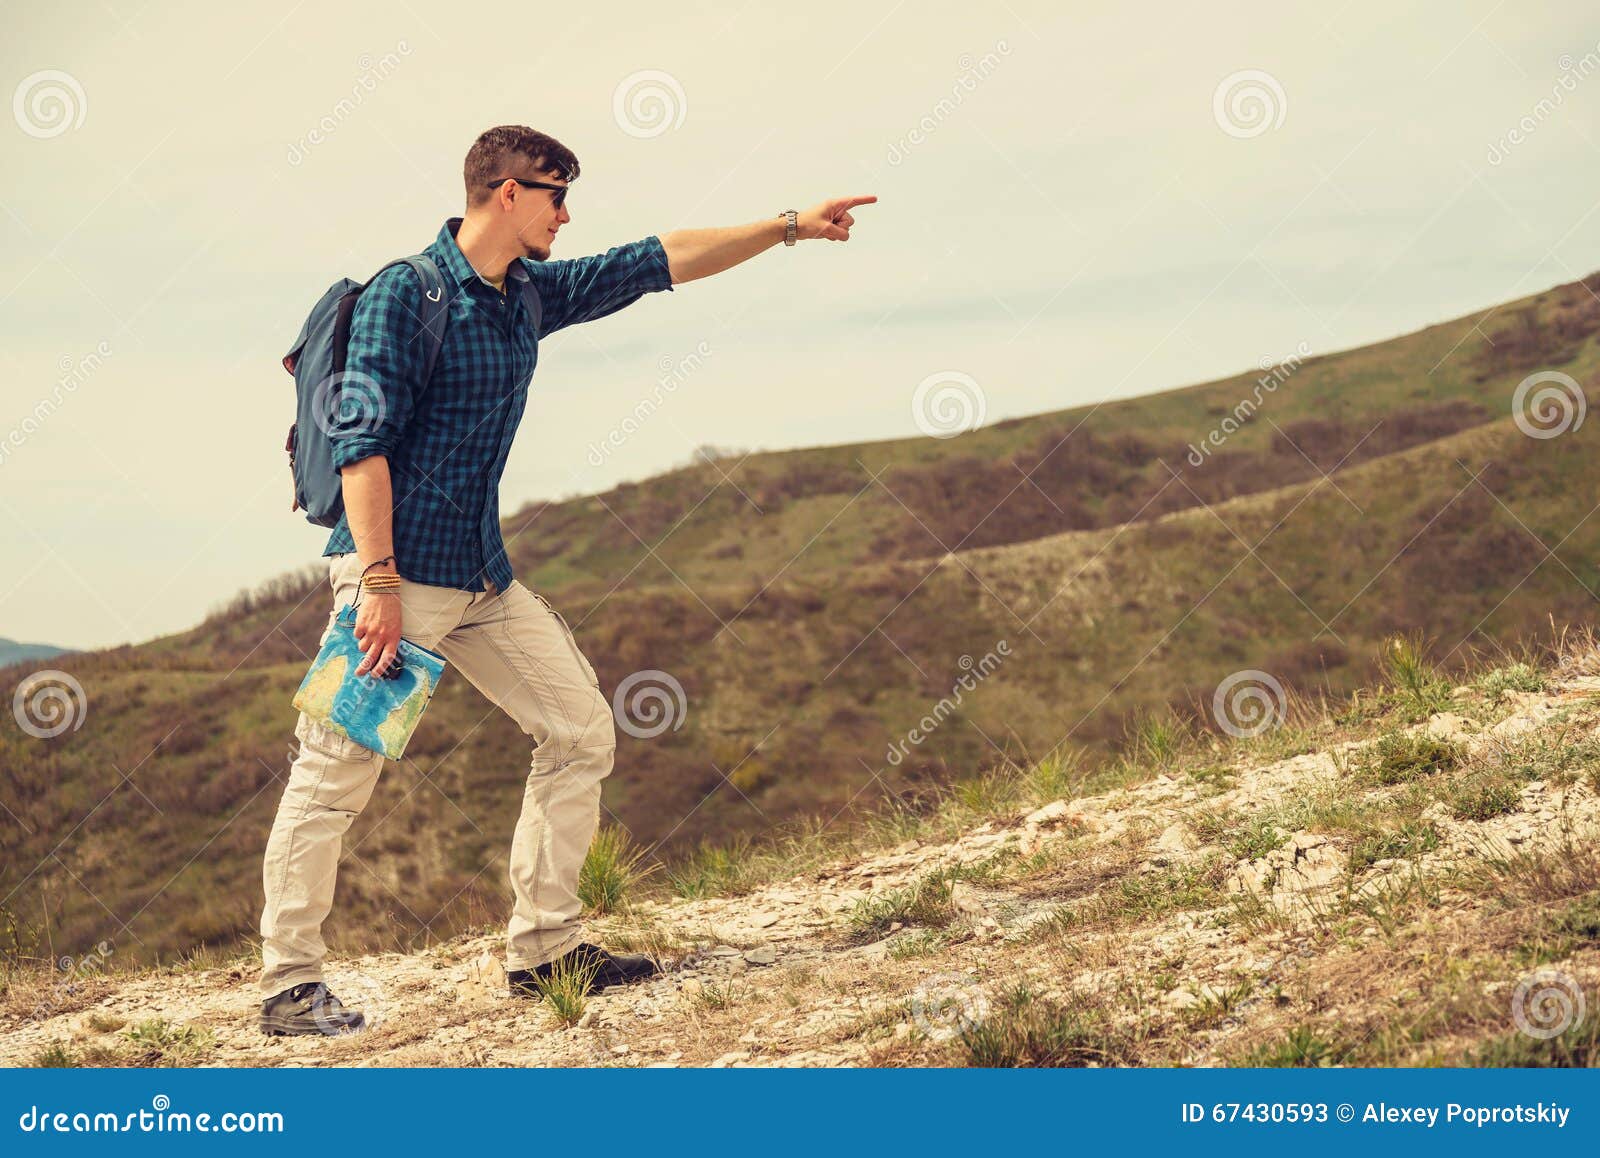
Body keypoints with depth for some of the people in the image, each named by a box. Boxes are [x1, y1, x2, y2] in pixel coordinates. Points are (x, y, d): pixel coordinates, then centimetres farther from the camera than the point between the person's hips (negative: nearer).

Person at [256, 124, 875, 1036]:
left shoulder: (532, 295, 12)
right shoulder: (407, 294, -11)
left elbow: (660, 263, 18)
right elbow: (363, 440, -17)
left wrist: (790, 227, 17)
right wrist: (379, 583, -23)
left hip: (485, 577, 9)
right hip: (399, 572, -8)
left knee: (582, 732, 7)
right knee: (337, 775, -7)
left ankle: (546, 946, 14)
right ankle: (289, 984, 0)